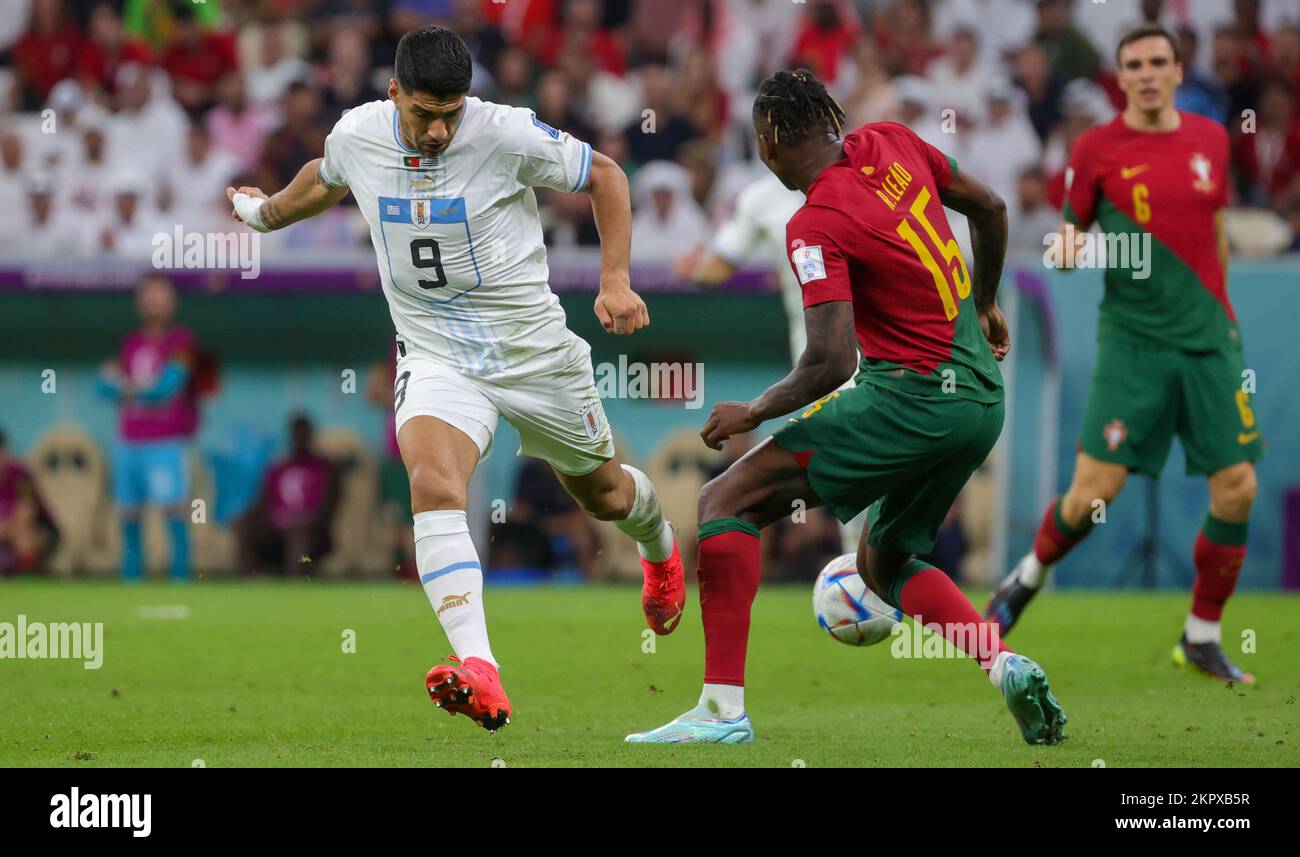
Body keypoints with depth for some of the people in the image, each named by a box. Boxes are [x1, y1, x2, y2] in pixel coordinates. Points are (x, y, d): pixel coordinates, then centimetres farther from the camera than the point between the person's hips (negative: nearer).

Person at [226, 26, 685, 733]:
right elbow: (326, 180, 19)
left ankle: (660, 548, 59)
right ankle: (480, 675, -41)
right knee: (432, 484, -29)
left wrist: (616, 282, -10)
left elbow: (603, 175, -3)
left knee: (603, 494, 18)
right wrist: (264, 212, 37)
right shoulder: (356, 135, -8)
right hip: (435, 356, 1)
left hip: (532, 349, -1)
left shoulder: (508, 134, -18)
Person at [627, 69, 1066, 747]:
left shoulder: (816, 226, -15)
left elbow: (831, 363, -21)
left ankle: (722, 707, -10)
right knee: (884, 562, 25)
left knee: (725, 503, -4)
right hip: (982, 398, 9)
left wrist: (753, 412, -4)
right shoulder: (891, 144, 7)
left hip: (910, 397, -9)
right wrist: (984, 305, 35)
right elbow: (988, 208, 20)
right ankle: (1005, 664, 2)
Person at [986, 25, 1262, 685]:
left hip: (1208, 336, 3)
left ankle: (1202, 637, 12)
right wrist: (1067, 248, -18)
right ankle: (1028, 578, 20)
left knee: (1236, 489, -5)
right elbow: (1071, 231, 5)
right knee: (1095, 489, -11)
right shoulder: (1096, 149, -2)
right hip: (1133, 339, -3)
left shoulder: (1211, 140, 8)